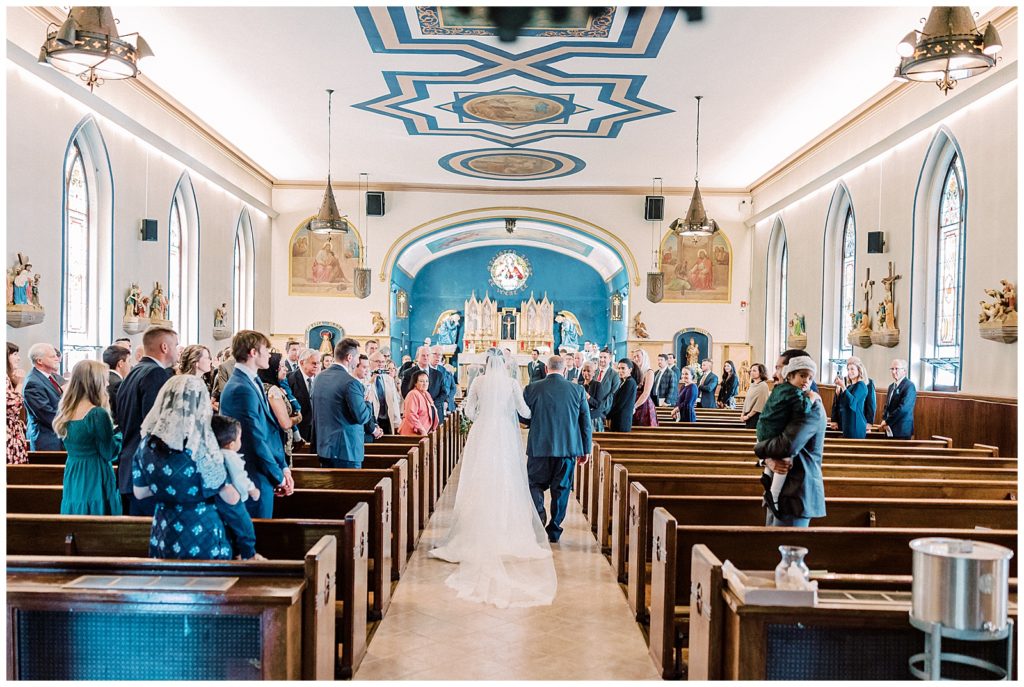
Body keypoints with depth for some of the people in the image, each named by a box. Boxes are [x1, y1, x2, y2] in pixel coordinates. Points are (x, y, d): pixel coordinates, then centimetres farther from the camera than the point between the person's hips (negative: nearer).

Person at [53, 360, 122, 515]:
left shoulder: (65, 411, 4)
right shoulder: (97, 414, -18)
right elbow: (109, 454, -13)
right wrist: (122, 434, 0)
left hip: (72, 479, 8)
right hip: (95, 482, -8)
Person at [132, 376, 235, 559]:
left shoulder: (147, 444, -8)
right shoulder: (202, 448, -23)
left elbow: (139, 493, 6)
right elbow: (232, 498, -15)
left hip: (164, 536, 5)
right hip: (203, 538, -5)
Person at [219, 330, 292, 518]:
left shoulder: (253, 383, 11)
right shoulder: (242, 389, -19)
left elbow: (271, 429, 13)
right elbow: (256, 441, -19)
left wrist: (283, 468, 7)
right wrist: (278, 478, -10)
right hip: (255, 479, -9)